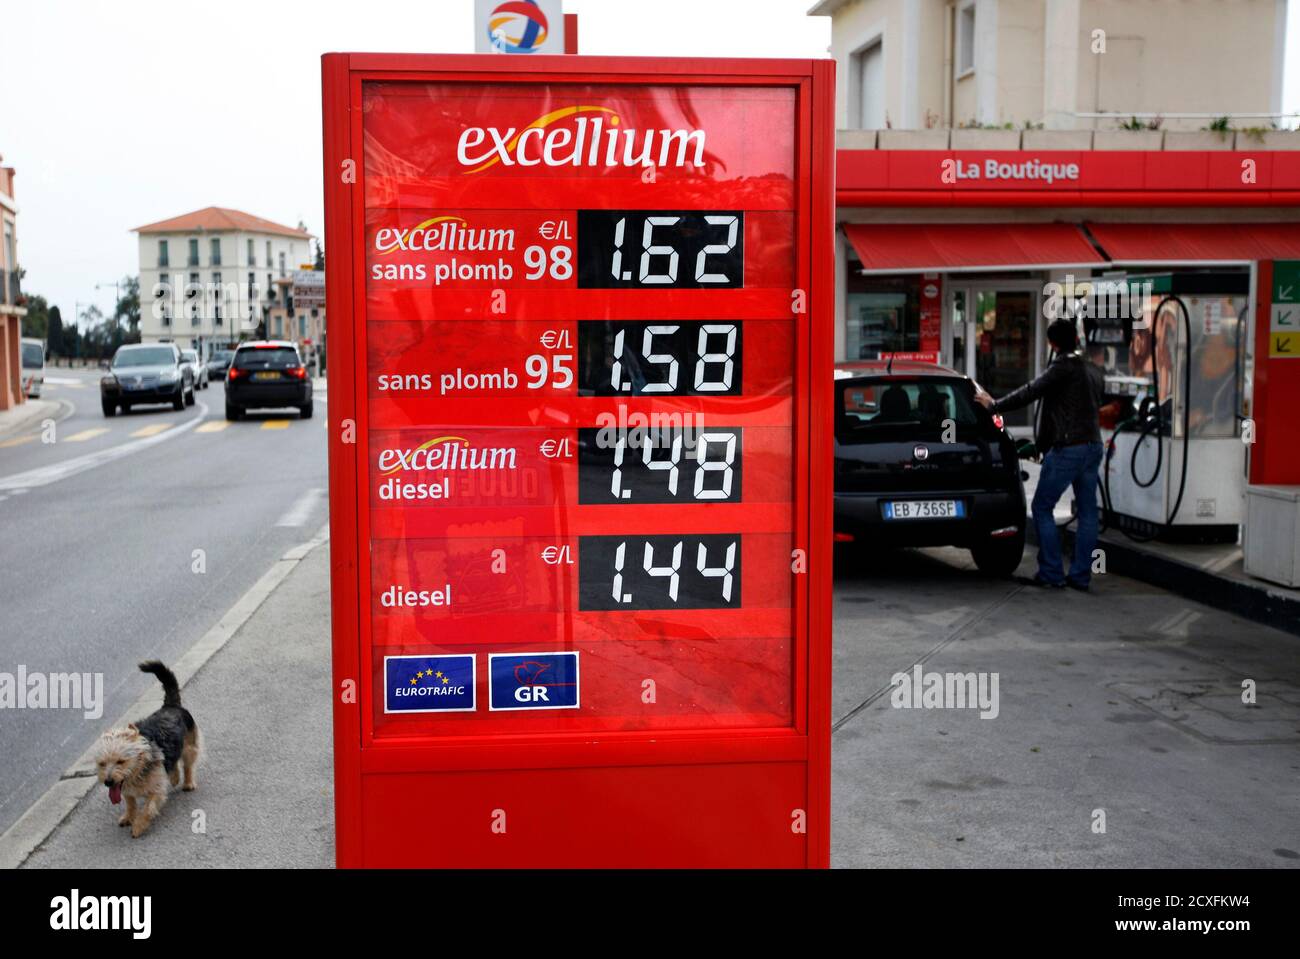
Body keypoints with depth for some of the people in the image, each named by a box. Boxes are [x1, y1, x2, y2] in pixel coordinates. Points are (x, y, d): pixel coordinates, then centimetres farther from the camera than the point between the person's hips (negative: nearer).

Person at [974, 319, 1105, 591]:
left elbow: (1030, 392, -14)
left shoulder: (1063, 366, -11)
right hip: (1093, 446, 8)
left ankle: (1051, 574, 1)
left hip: (1067, 449, -8)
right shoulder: (1095, 371, 14)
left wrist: (994, 405, -1)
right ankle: (1081, 576, 12)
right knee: (1087, 512, 9)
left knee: (1042, 508, 2)